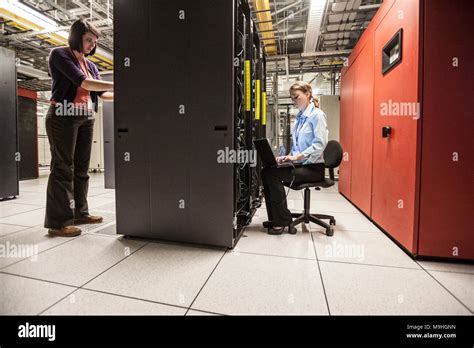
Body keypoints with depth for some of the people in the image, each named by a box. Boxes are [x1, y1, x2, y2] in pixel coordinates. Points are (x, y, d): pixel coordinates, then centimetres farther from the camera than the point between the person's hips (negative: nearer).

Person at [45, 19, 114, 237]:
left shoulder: (90, 65, 19)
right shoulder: (59, 54, -1)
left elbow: (103, 94, 10)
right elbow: (82, 82, -15)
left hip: (86, 119, 7)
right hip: (64, 117, -7)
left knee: (81, 168, 6)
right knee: (63, 168, -8)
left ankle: (80, 213, 15)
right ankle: (58, 222, -3)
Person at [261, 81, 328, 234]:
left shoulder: (317, 115, -8)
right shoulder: (300, 117, 16)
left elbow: (320, 144, -18)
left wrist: (297, 157, -24)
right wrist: (289, 157, 1)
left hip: (313, 167, -7)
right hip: (301, 164, 8)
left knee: (274, 175, -23)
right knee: (266, 172, -10)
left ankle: (283, 221, -9)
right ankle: (275, 218, -1)